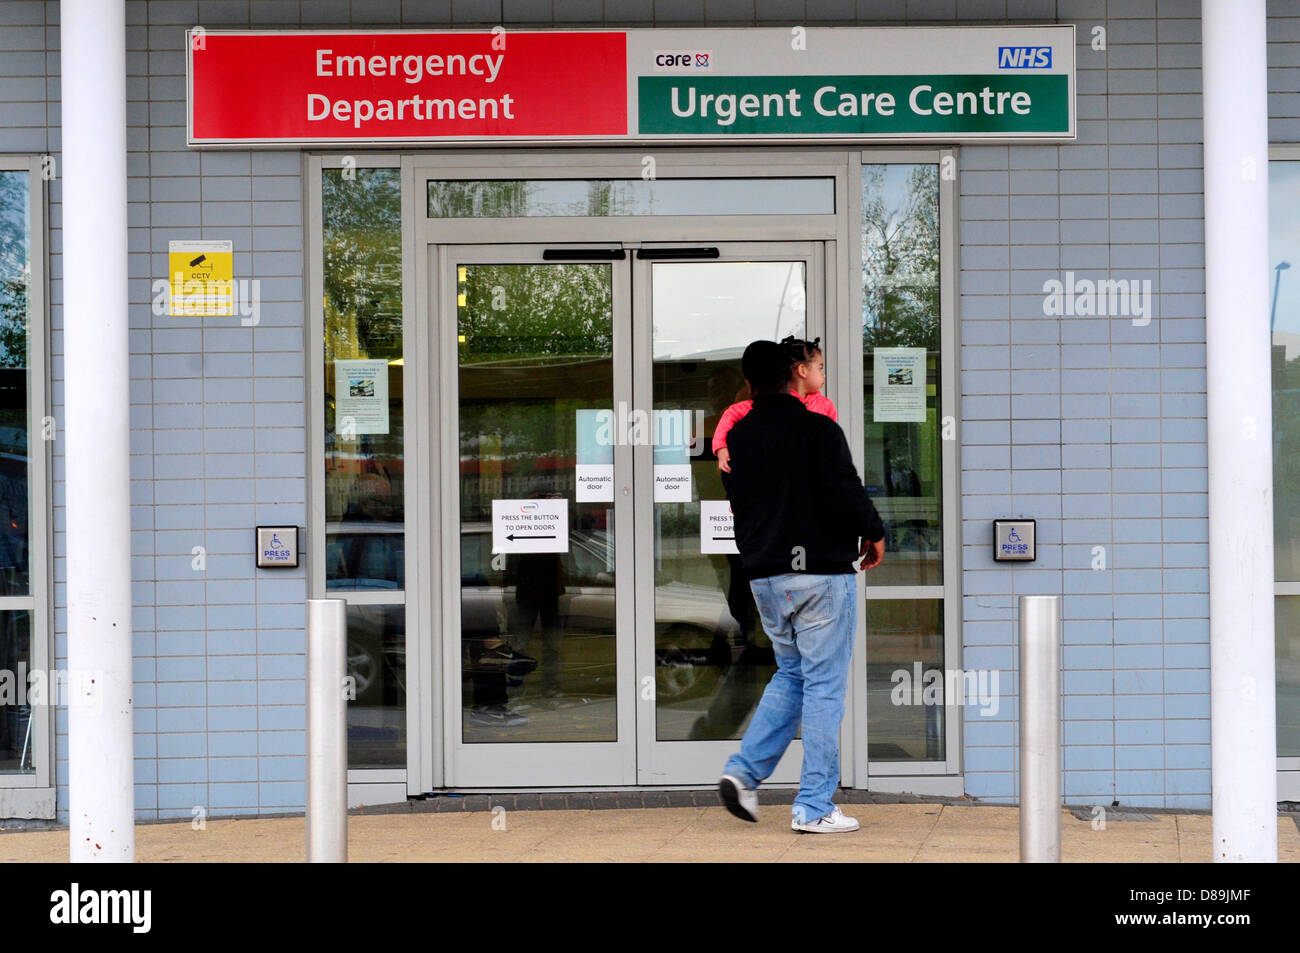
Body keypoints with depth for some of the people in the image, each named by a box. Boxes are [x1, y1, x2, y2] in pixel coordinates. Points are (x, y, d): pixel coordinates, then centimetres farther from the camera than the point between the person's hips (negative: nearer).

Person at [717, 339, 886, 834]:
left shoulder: (734, 438, 6)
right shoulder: (818, 429, -11)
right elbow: (846, 496, -16)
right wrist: (874, 532, 2)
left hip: (765, 578, 6)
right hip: (821, 573, -6)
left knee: (791, 673, 21)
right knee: (823, 686, 1)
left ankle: (744, 771, 9)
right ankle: (814, 807, 2)